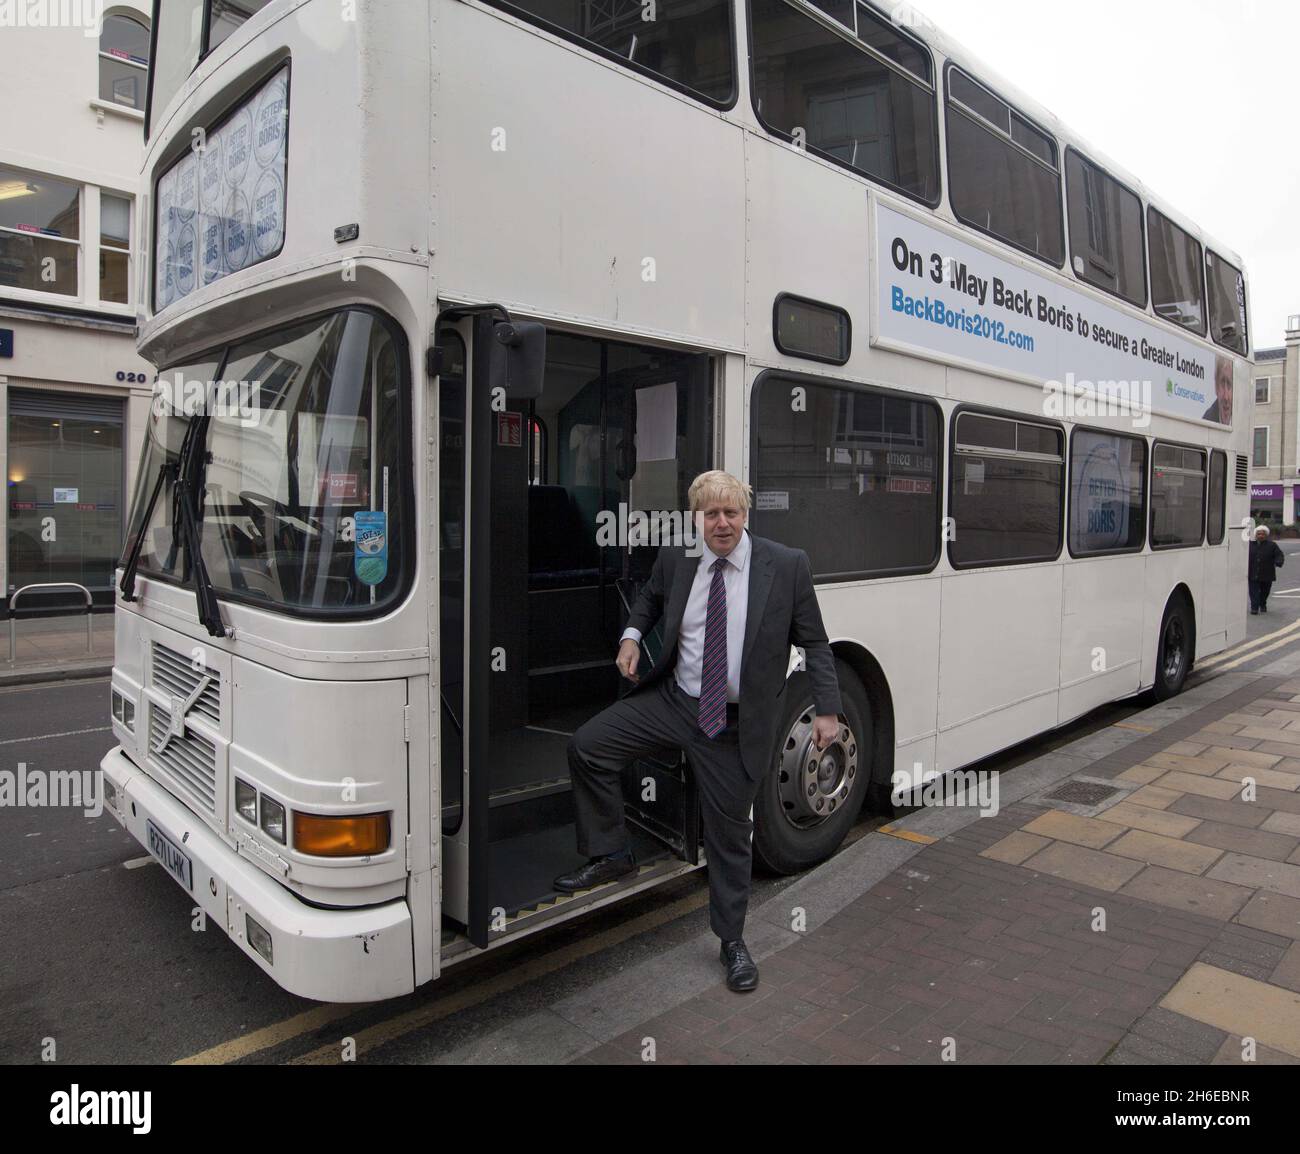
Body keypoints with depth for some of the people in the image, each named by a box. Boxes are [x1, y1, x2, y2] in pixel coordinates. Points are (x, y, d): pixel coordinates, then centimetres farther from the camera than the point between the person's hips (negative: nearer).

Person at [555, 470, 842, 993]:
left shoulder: (787, 566, -10)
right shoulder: (674, 559, -2)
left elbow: (814, 643, -2)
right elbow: (650, 596, 20)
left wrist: (827, 710, -6)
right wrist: (632, 635, 0)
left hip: (735, 724, -3)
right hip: (672, 698, 3)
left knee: (730, 833, 8)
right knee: (586, 746, -7)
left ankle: (732, 941, 32)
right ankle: (610, 855, 15)